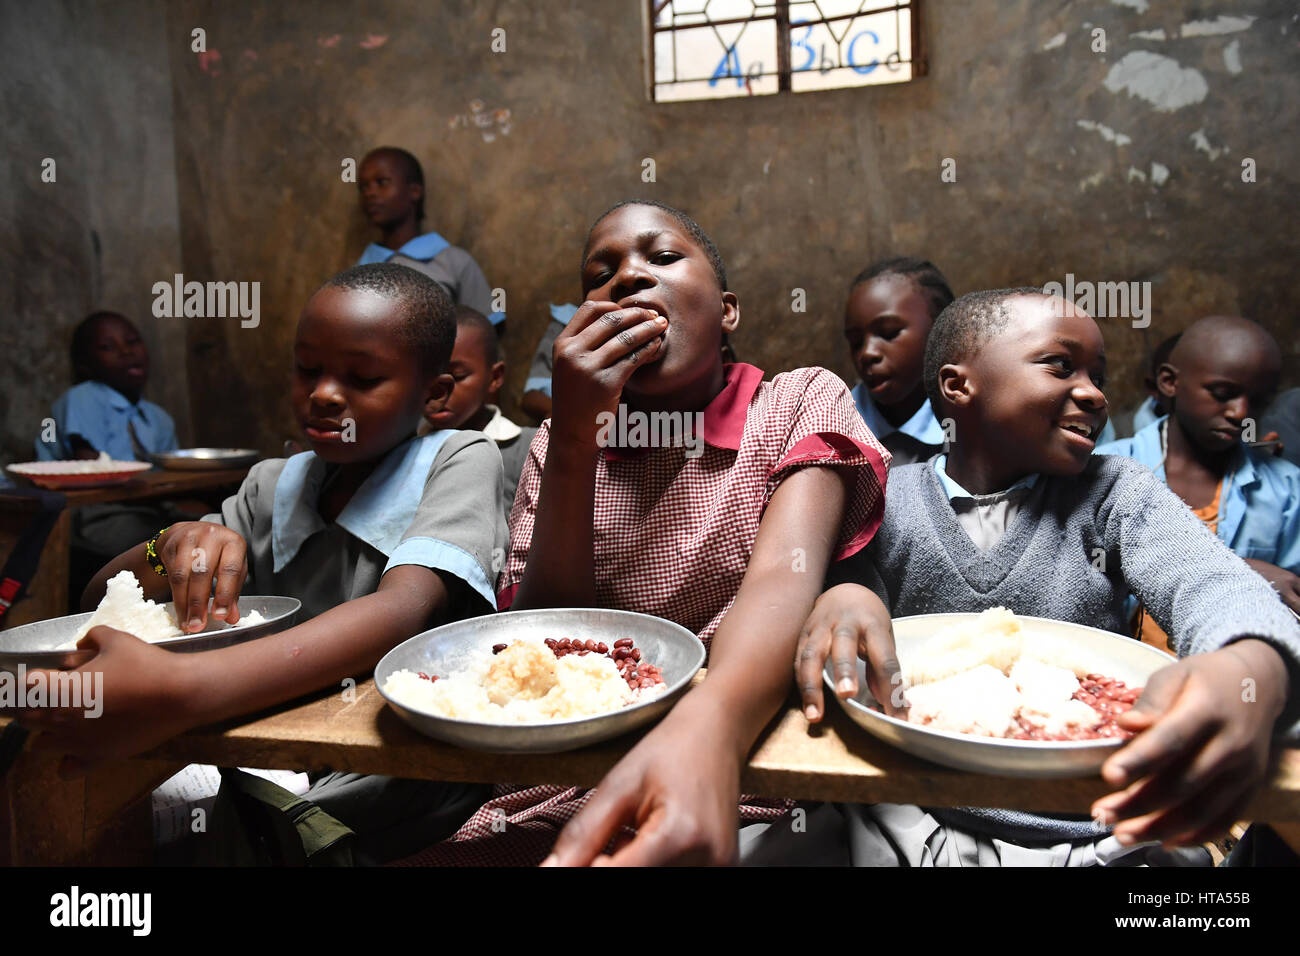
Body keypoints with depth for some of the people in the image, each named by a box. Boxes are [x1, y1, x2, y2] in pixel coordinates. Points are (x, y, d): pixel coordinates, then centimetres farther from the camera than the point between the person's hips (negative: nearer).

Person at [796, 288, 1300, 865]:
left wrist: (1253, 670, -36)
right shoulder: (884, 500, 1)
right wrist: (839, 598, -34)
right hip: (922, 823, -1)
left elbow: (1211, 587, -12)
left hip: (1107, 832, 2)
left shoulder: (1116, 492, 2)